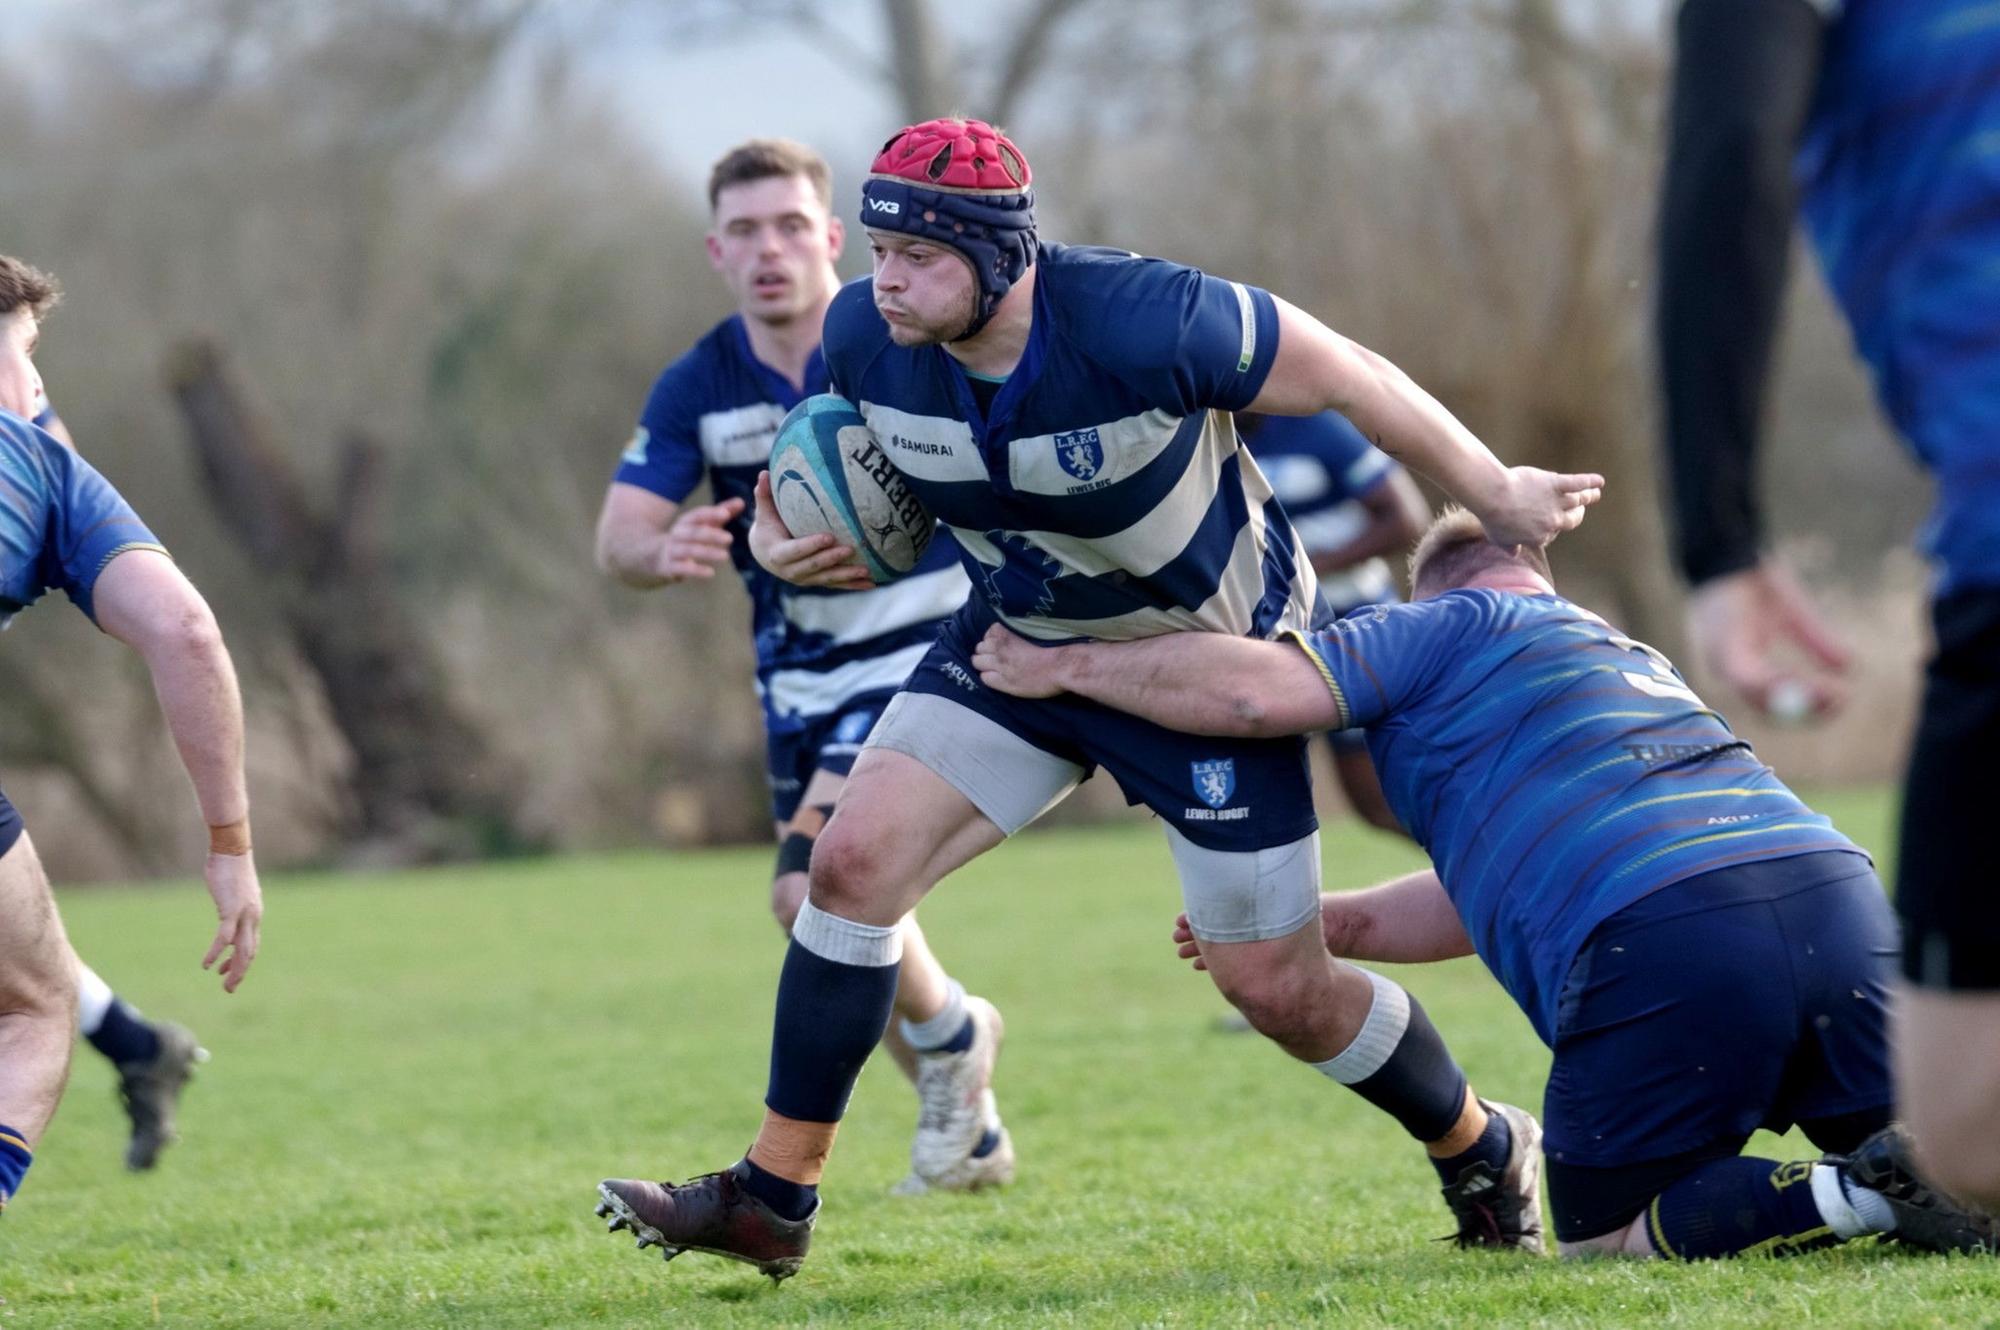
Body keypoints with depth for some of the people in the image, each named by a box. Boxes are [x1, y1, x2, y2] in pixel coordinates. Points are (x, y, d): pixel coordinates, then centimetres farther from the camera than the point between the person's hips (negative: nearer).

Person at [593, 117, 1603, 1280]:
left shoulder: (1145, 324, -35)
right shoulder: (866, 339, -19)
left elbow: (1348, 378, -19)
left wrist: (1497, 496, -7)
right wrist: (779, 539, -18)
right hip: (1023, 644, 5)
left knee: (1277, 986, -1)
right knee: (857, 859, -12)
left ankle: (1484, 1153, 26)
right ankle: (773, 1199, -4)